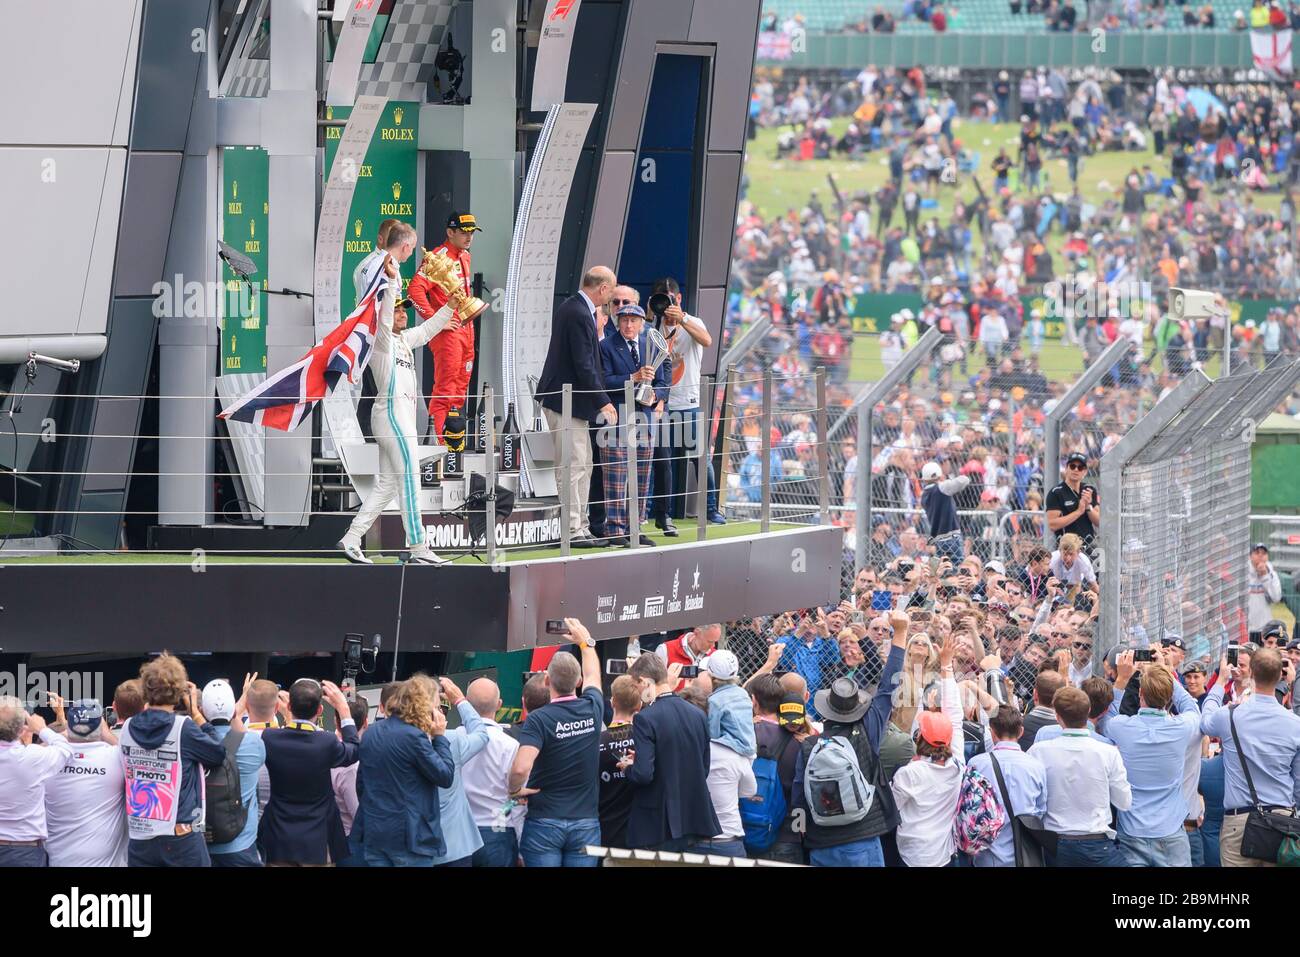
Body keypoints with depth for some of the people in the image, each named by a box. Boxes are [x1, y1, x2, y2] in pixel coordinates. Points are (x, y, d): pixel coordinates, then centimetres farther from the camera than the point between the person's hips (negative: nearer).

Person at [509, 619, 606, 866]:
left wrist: (514, 790, -5)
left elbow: (521, 768, -27)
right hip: (586, 822, 4)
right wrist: (586, 642, 41)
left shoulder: (538, 719, -14)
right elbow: (593, 675, 24)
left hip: (544, 821, -3)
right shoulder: (592, 709, 0)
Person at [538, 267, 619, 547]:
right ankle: (572, 531, -5)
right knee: (574, 466, -7)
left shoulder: (570, 308, 12)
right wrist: (603, 402, -17)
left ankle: (579, 527, 18)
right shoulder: (580, 315, -20)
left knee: (582, 466, 14)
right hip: (568, 402, -11)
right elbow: (584, 366, -22)